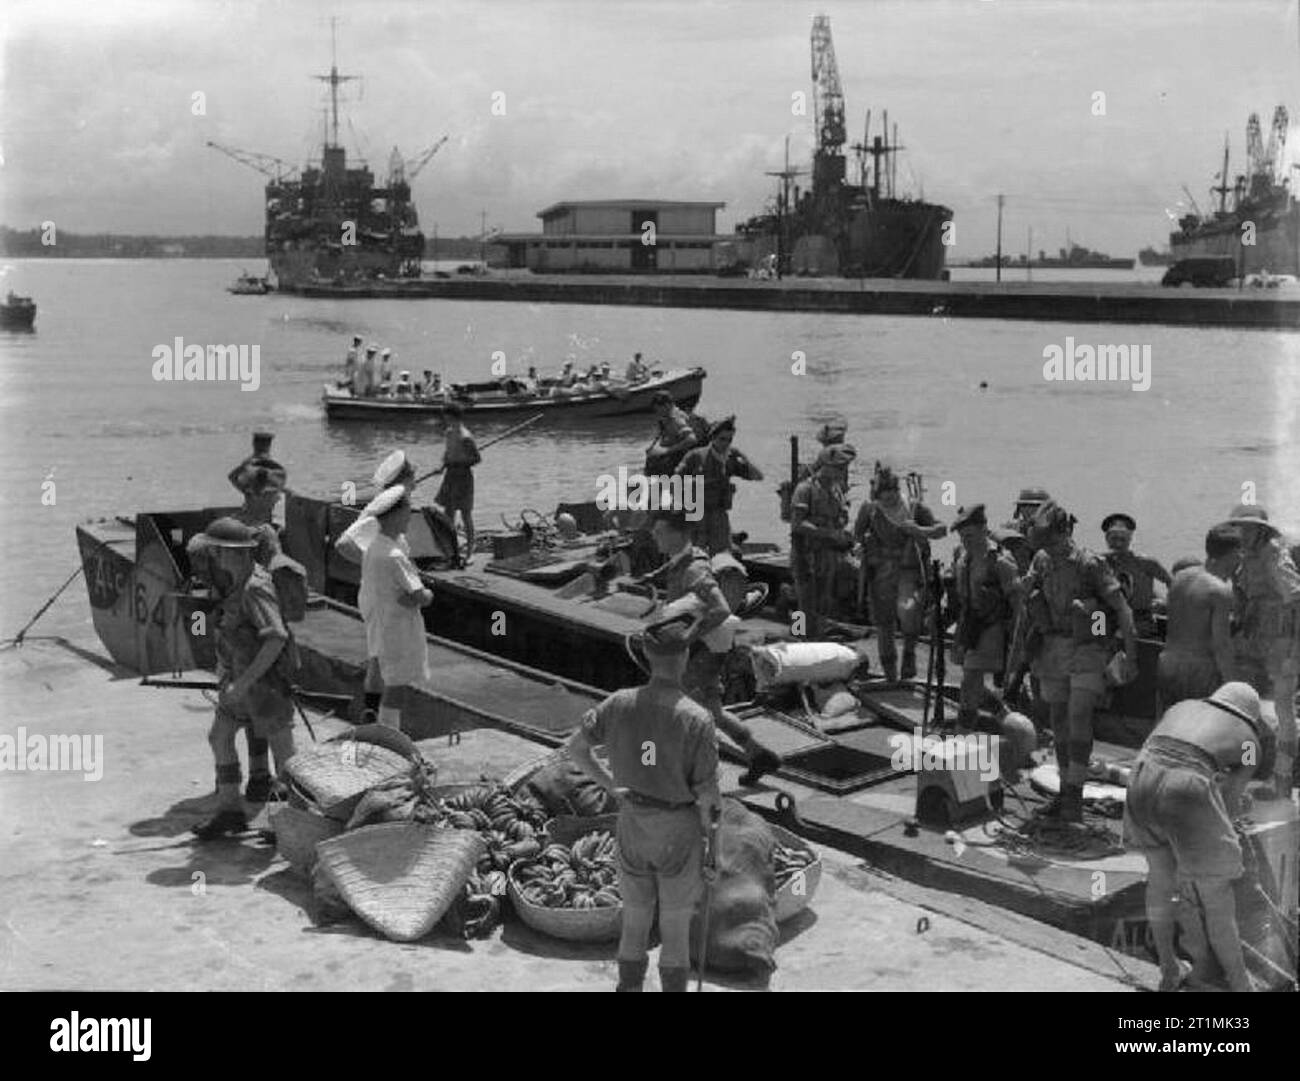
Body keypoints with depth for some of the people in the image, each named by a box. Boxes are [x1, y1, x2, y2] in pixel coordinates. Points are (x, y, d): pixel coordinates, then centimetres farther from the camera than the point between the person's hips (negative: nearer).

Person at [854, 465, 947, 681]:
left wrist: (918, 530, -18)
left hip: (909, 571, -2)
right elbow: (857, 534, 15)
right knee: (883, 625, 6)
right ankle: (890, 676, 24)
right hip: (881, 573, 2)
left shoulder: (914, 508, -5)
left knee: (907, 609, -30)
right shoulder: (870, 509, 0)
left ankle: (909, 649, -1)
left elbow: (940, 530, -3)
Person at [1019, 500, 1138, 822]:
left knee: (1079, 717, -15)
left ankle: (1075, 795, -13)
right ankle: (1065, 789, 18)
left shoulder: (1091, 565, -15)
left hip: (1086, 650, -5)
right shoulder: (1041, 561, 2)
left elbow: (1123, 609, -12)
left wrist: (1131, 655, -13)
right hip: (1052, 648, 5)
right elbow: (1025, 599, 14)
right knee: (1059, 720, 8)